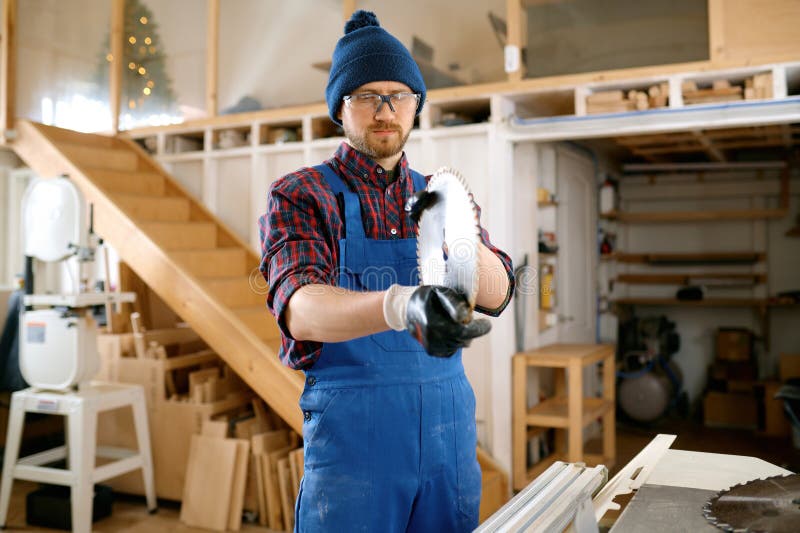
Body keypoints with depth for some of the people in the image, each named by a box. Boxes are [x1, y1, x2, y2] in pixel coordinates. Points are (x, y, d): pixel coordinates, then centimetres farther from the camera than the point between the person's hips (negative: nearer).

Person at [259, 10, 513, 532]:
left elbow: (496, 293, -4)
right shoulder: (300, 195, -3)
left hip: (451, 424, 4)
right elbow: (299, 308, -21)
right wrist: (400, 304, -41)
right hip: (352, 427, -4)